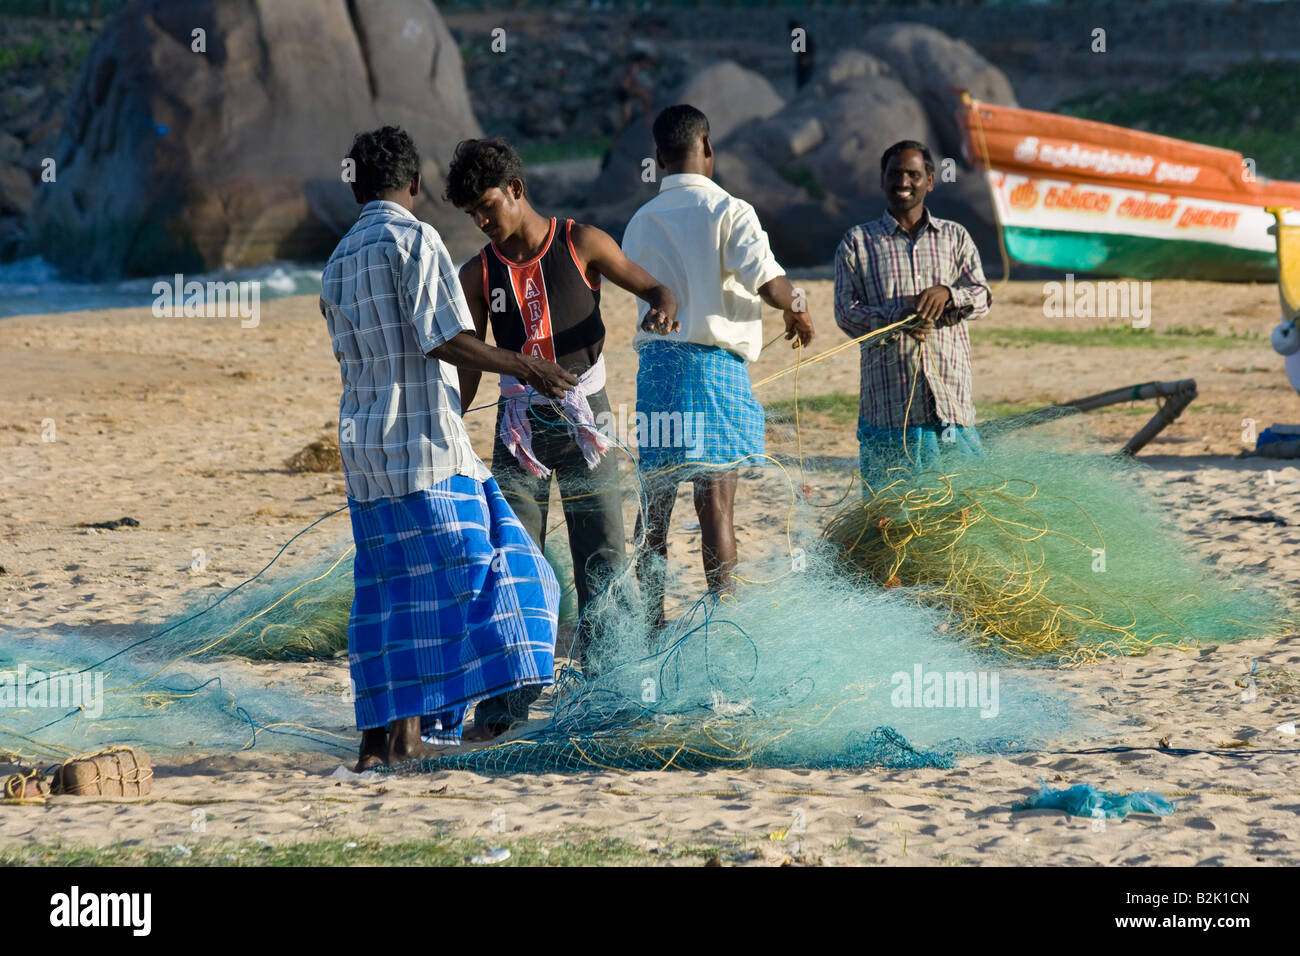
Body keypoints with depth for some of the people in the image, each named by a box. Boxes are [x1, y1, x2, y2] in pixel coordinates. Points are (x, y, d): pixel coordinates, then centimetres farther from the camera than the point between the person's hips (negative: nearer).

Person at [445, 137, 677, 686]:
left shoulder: (581, 244, -2)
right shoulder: (478, 274, 4)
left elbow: (655, 288, 3)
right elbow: (466, 368, 7)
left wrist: (663, 309, -21)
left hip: (584, 418, -1)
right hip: (520, 424, 1)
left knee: (601, 560, 0)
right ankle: (509, 697, -2)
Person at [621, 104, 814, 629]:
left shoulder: (641, 222, 9)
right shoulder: (728, 211, -7)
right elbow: (766, 278, -17)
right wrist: (797, 310, 1)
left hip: (655, 362, 5)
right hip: (715, 363, -5)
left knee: (655, 501, 8)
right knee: (716, 500, -3)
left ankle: (652, 623, 9)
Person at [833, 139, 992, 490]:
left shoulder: (955, 237, 16)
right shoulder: (858, 242, 10)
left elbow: (982, 297, 5)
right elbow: (846, 312, 1)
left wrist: (947, 292, -18)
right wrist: (896, 317, -18)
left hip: (951, 394, 2)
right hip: (887, 402, -1)